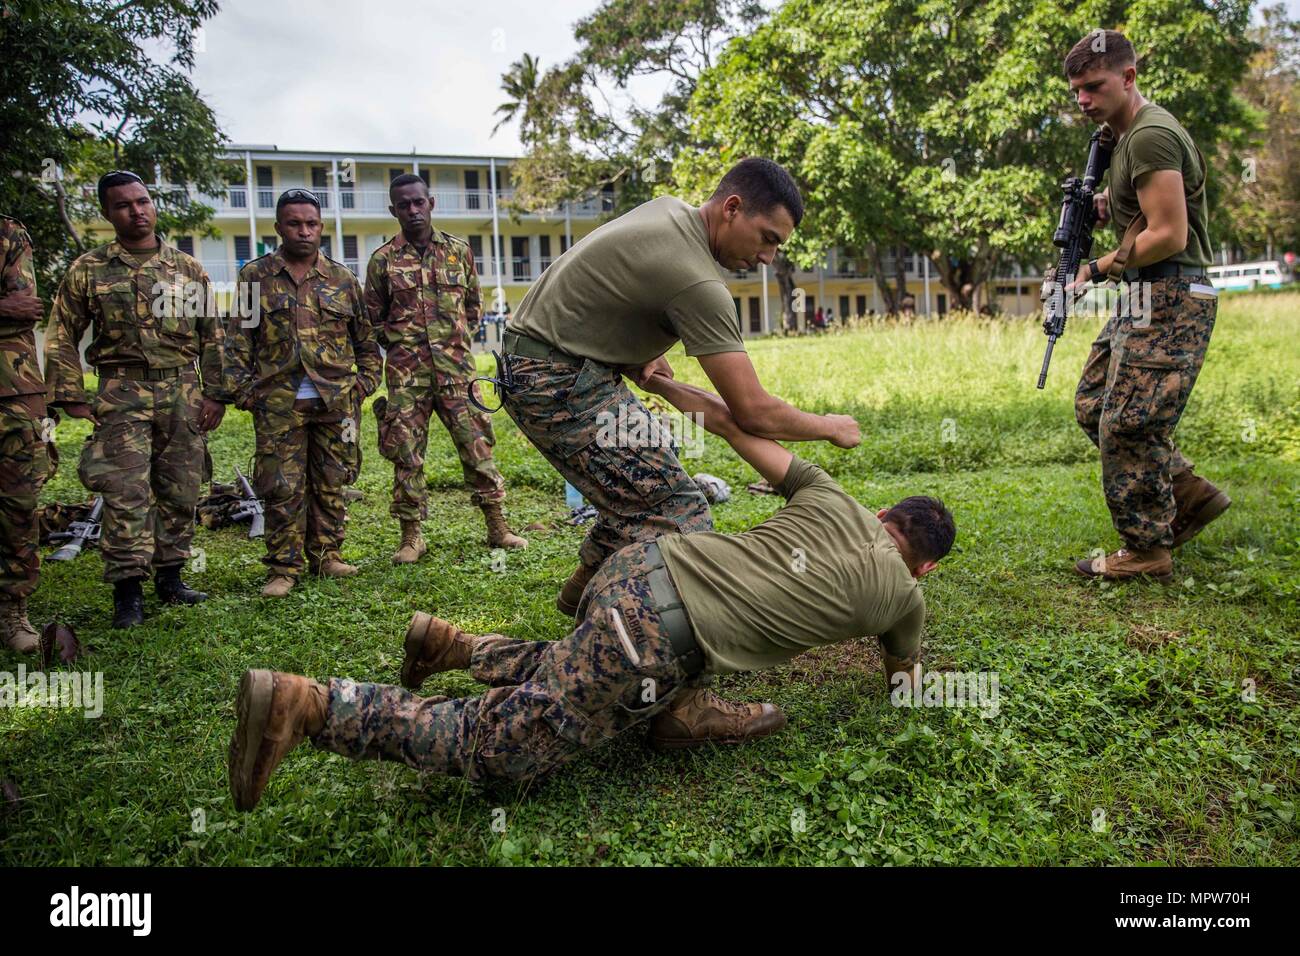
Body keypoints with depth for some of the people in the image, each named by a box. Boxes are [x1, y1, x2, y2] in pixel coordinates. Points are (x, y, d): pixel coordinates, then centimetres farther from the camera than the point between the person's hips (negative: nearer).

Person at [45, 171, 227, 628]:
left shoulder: (188, 268, 10)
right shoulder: (89, 270, 4)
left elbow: (212, 336, 11)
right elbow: (62, 336, 5)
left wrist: (215, 395, 5)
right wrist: (71, 397, -2)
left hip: (183, 392, 3)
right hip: (122, 396, -2)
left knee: (181, 490, 6)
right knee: (126, 493, -8)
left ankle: (170, 575, 19)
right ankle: (127, 588, 0)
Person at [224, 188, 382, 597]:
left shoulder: (341, 278, 11)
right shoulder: (255, 276, 6)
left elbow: (365, 337, 17)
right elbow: (238, 339, 5)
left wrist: (366, 379, 7)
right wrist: (242, 388, -3)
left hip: (337, 400, 2)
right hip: (279, 402, -2)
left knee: (331, 484, 8)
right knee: (282, 489, -1)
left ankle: (326, 556, 21)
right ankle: (284, 568, 8)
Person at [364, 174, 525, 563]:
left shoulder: (459, 249, 8)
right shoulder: (383, 259, 4)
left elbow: (474, 303, 16)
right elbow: (372, 317, 11)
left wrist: (458, 337, 6)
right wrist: (401, 343, 3)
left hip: (456, 366, 1)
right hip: (406, 371, -1)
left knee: (476, 442, 0)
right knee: (406, 451, 2)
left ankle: (497, 527, 9)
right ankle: (411, 536, 12)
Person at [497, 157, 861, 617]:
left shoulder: (668, 208, 7)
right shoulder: (697, 281, -23)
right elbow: (753, 413, -20)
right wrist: (829, 427, -3)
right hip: (556, 383, -11)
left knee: (643, 475, 23)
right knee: (679, 521, -15)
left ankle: (582, 593, 34)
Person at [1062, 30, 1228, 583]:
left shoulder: (1151, 135, -15)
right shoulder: (1131, 135, 17)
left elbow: (1168, 236, -21)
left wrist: (1099, 269, -10)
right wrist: (1110, 206, 10)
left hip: (1168, 299, -11)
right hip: (1145, 298, 11)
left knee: (1126, 426, -9)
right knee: (1092, 405, 12)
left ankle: (1147, 554, 4)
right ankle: (1188, 494, 21)